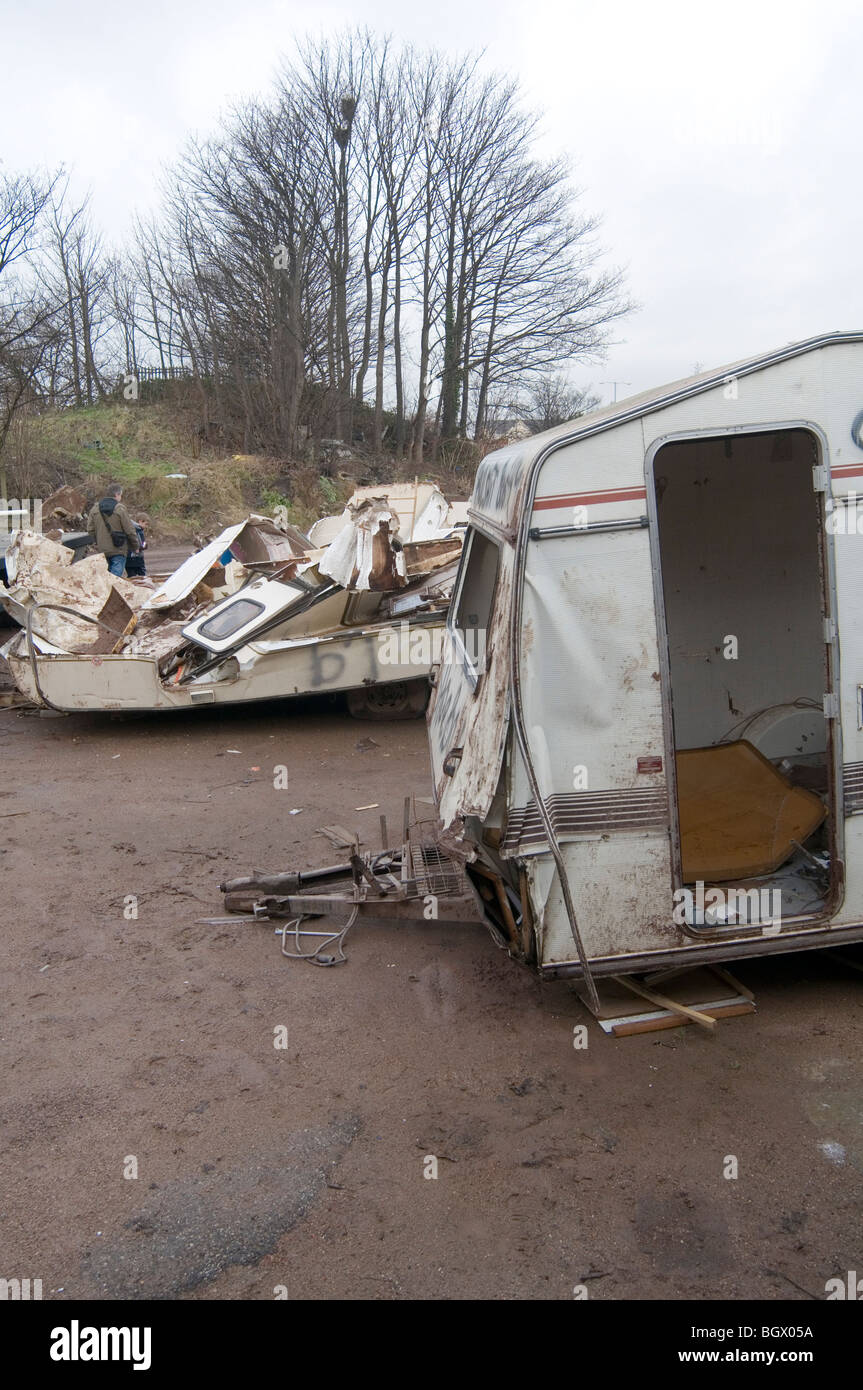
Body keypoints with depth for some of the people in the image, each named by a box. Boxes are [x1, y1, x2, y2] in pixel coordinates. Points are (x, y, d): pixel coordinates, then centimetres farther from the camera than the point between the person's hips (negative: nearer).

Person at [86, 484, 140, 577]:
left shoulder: (94, 509, 6)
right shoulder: (120, 509, -11)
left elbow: (90, 530, 9)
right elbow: (130, 530, -9)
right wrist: (135, 546, 4)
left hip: (102, 551, 6)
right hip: (118, 550, -6)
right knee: (115, 576, -6)